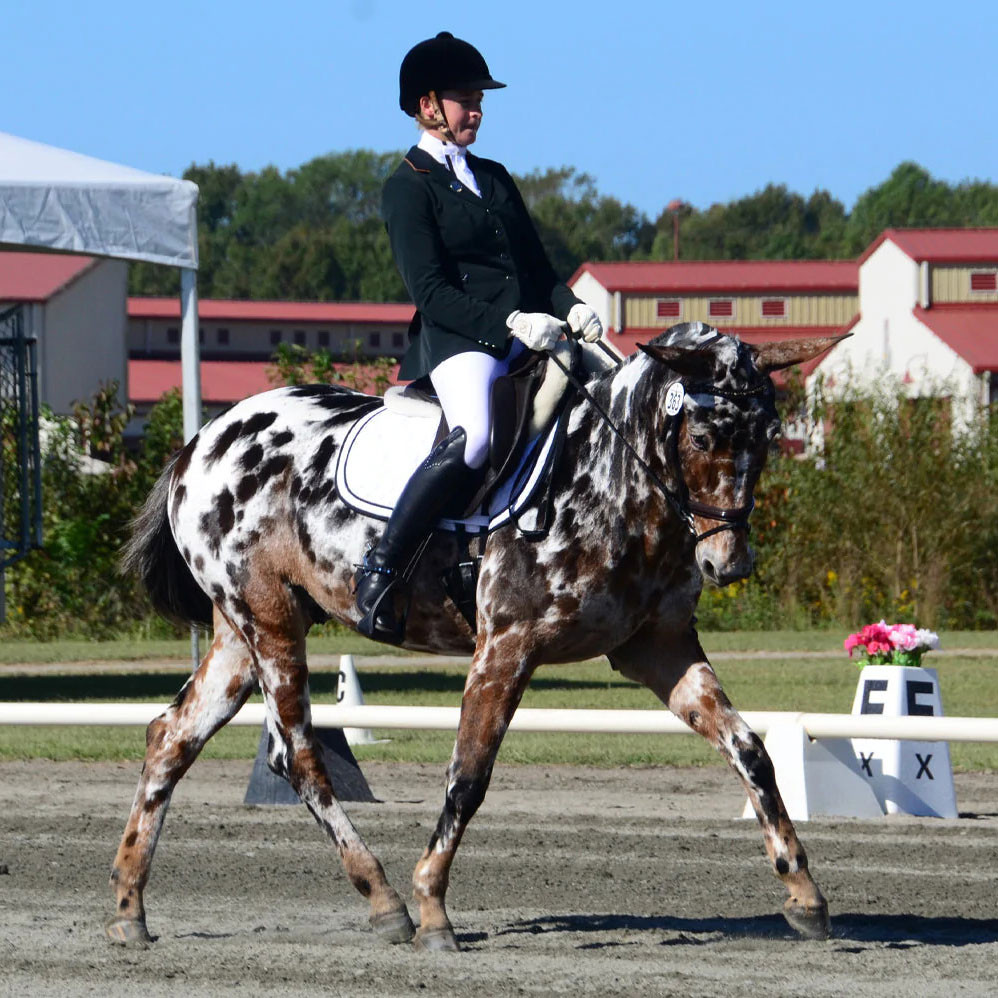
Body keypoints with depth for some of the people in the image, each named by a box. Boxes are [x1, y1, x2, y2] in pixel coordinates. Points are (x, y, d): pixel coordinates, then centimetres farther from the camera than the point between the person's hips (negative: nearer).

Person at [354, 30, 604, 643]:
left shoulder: (494, 178, 24)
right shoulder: (409, 188, 1)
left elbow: (538, 266, 22)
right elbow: (431, 292, -10)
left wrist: (572, 311, 0)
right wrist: (510, 324, -21)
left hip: (528, 338, 8)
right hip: (457, 341, -8)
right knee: (472, 438, -35)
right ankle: (379, 573, -28)